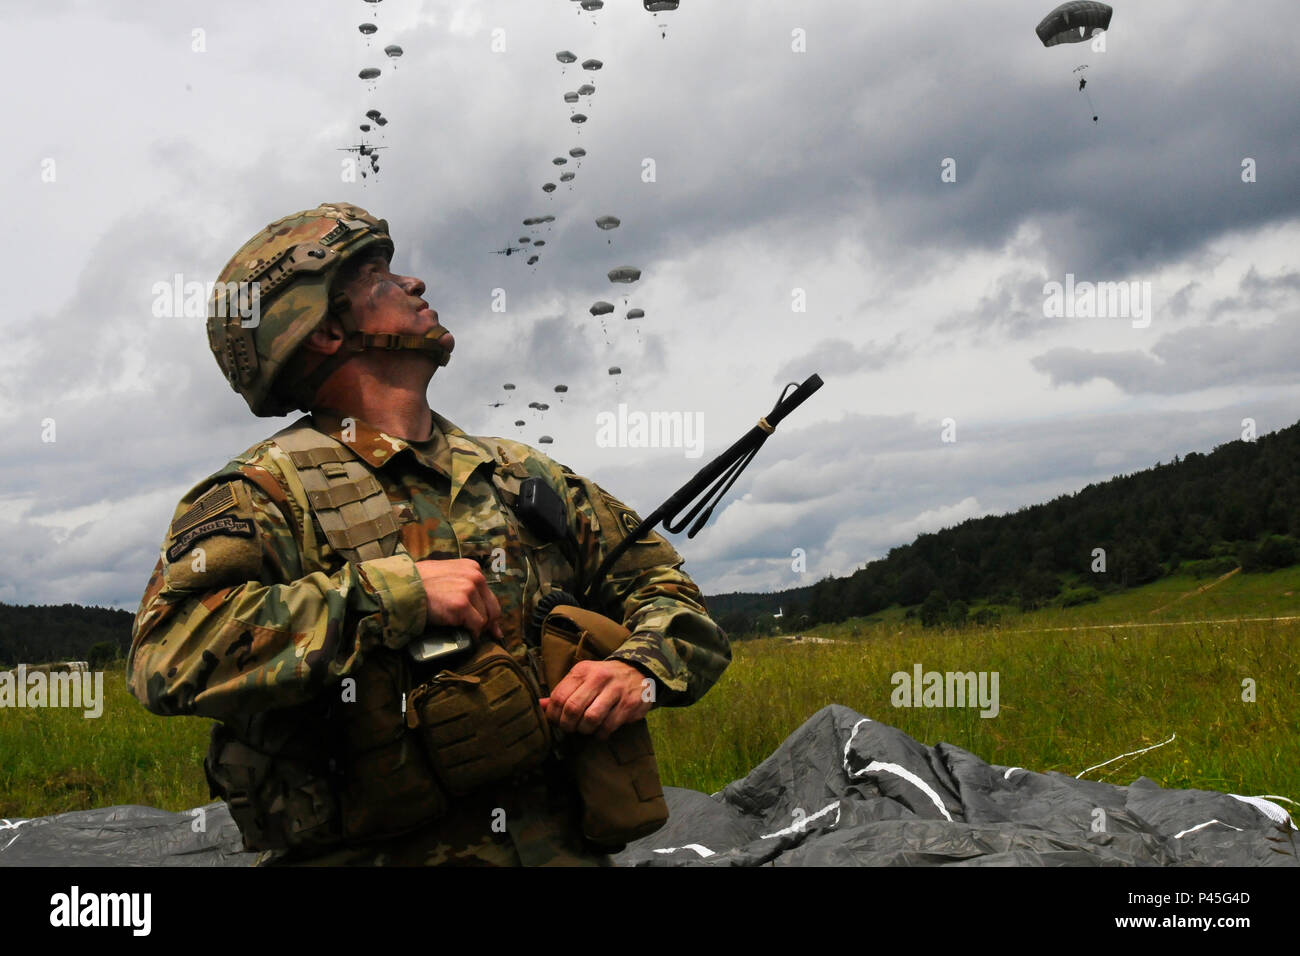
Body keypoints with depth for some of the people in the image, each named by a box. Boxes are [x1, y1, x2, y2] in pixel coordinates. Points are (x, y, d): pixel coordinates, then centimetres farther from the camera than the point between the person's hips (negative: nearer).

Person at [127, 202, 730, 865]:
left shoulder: (522, 479, 14)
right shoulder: (267, 491, -2)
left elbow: (671, 593, 18)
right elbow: (168, 656, -17)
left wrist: (642, 667, -4)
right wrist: (396, 592, -18)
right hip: (376, 853, -3)